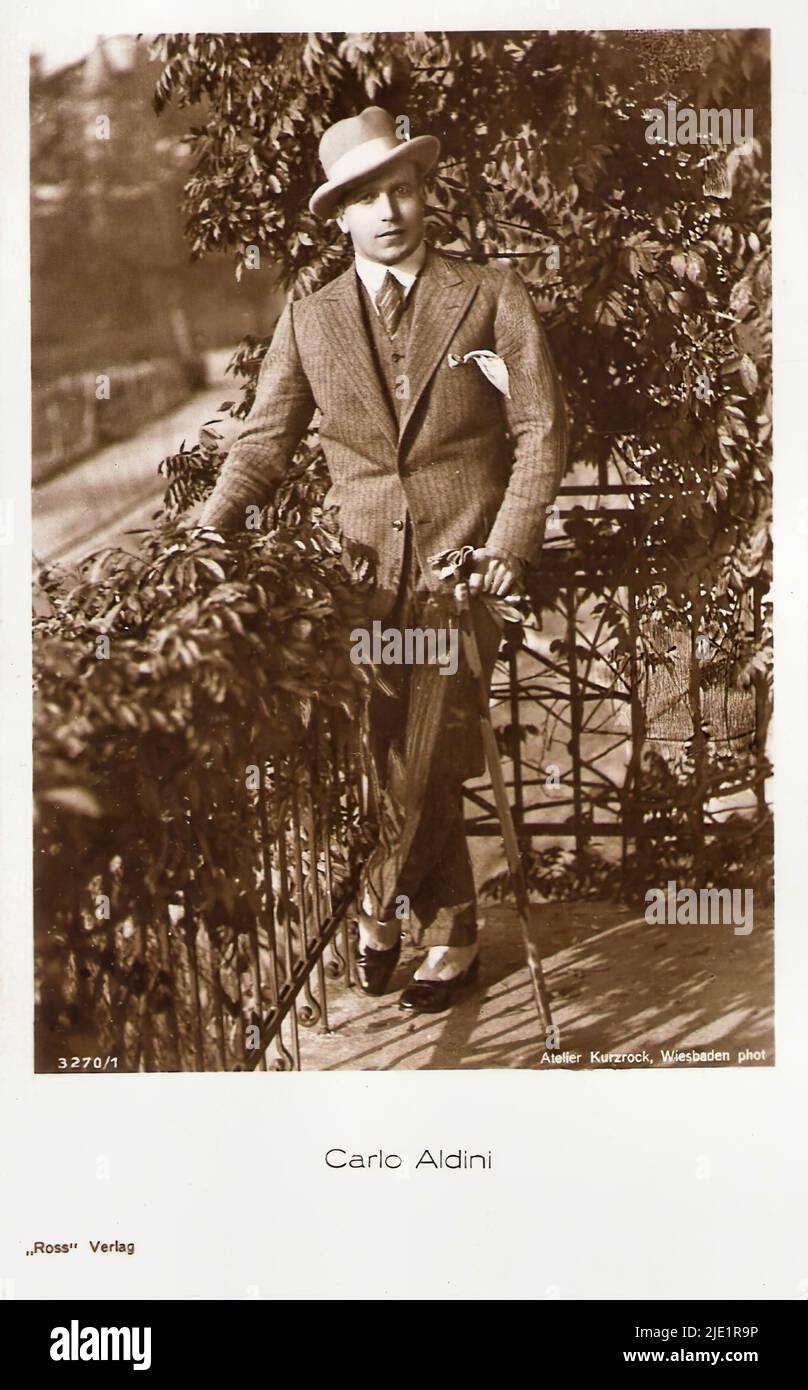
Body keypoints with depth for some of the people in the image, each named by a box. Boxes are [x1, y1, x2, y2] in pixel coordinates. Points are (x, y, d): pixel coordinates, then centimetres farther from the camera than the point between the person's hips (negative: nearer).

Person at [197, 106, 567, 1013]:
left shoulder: (492, 297, 4)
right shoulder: (309, 318, 10)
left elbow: (540, 427, 2)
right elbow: (264, 442, 9)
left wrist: (508, 545, -10)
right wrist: (206, 533, -7)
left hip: (462, 566, -2)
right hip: (363, 572, 2)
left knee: (425, 765, -7)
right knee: (398, 764, 5)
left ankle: (379, 911, 19)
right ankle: (447, 933, 26)